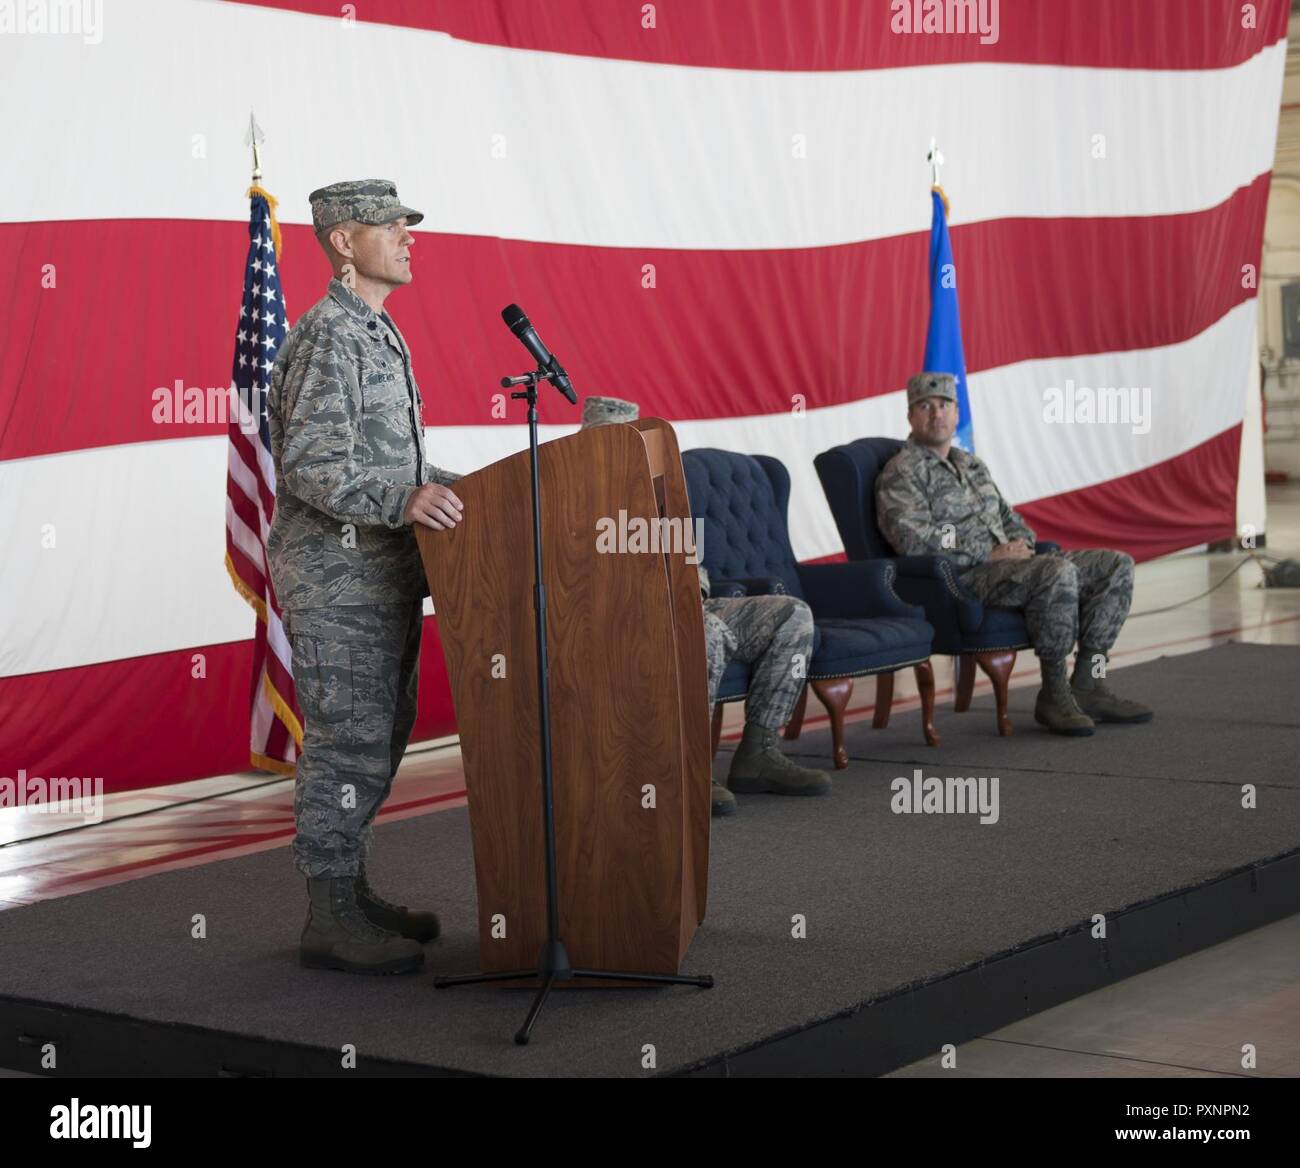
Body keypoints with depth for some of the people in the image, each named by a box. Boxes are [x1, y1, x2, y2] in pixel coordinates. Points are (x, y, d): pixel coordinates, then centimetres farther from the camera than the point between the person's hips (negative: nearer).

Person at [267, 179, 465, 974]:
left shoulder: (378, 333, 17)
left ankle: (353, 890, 24)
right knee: (348, 741, -6)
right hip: (338, 578, -10)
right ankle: (331, 922, 0)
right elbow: (312, 465, -23)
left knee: (380, 737, 14)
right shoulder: (327, 334, -14)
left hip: (385, 573, 10)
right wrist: (404, 501, -35)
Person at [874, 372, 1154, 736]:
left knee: (1116, 565, -2)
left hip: (1009, 564, 9)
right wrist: (990, 553, -17)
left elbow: (1008, 517, 30)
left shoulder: (972, 465, 24)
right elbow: (914, 540, -18)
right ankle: (1053, 695, -23)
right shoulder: (901, 473, -4)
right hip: (961, 579, -9)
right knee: (1058, 573, -34)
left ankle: (1086, 684, -7)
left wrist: (1021, 544, 4)